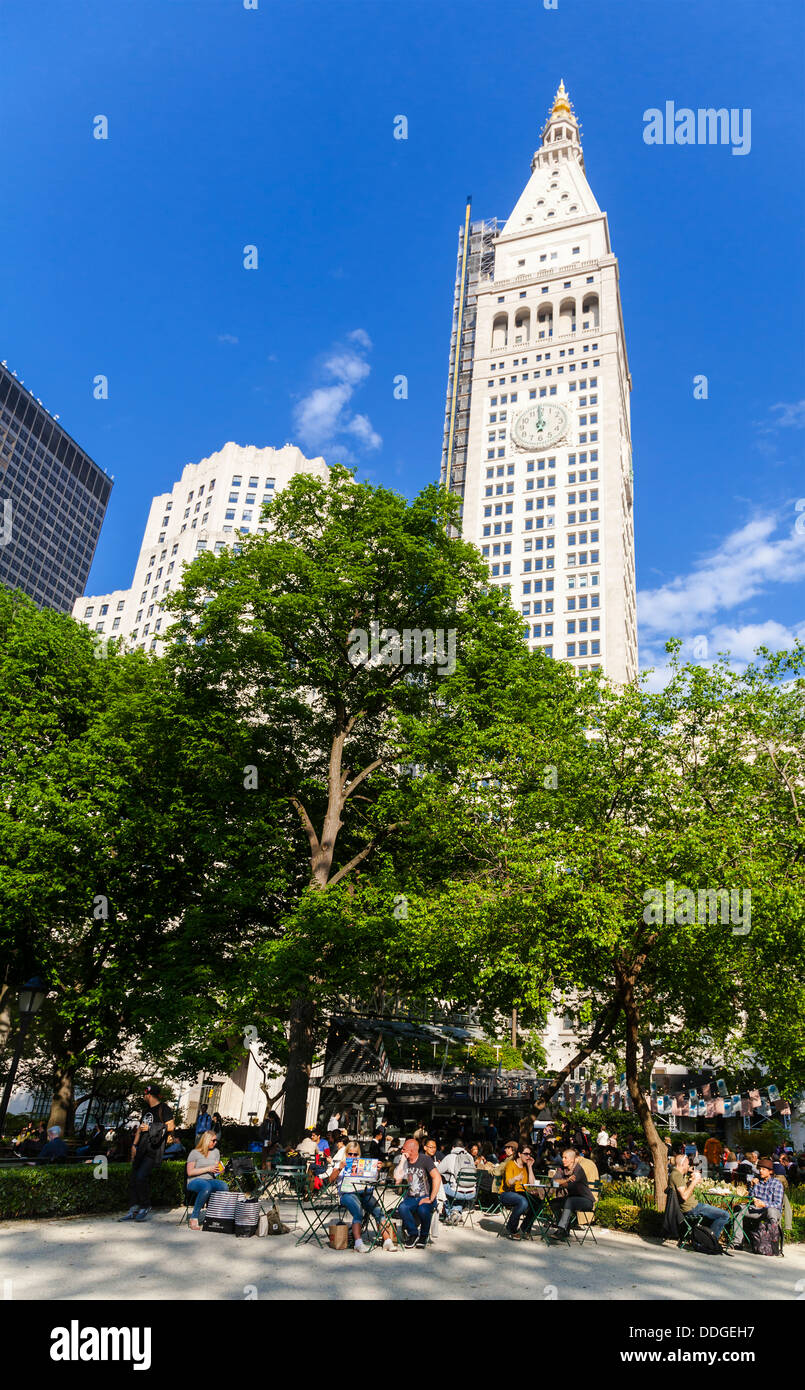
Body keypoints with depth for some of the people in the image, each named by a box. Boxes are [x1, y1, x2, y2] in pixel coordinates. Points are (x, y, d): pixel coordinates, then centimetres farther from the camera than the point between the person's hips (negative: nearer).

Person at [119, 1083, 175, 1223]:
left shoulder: (163, 1108, -5)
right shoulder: (146, 1110, 21)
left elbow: (170, 1127, -12)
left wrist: (150, 1128, -11)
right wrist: (134, 1144, 15)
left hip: (155, 1148, -8)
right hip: (142, 1147, 8)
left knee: (141, 1177, -16)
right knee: (134, 1177, 4)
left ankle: (145, 1208, -1)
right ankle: (134, 1210, 11)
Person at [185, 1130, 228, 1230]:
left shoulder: (216, 1151, 16)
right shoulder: (194, 1153, -1)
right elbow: (190, 1172, -8)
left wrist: (219, 1170, -1)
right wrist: (207, 1169, -14)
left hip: (210, 1180, 5)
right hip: (194, 1181, -5)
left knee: (224, 1186, -29)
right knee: (207, 1187, -41)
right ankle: (194, 1217, -27)